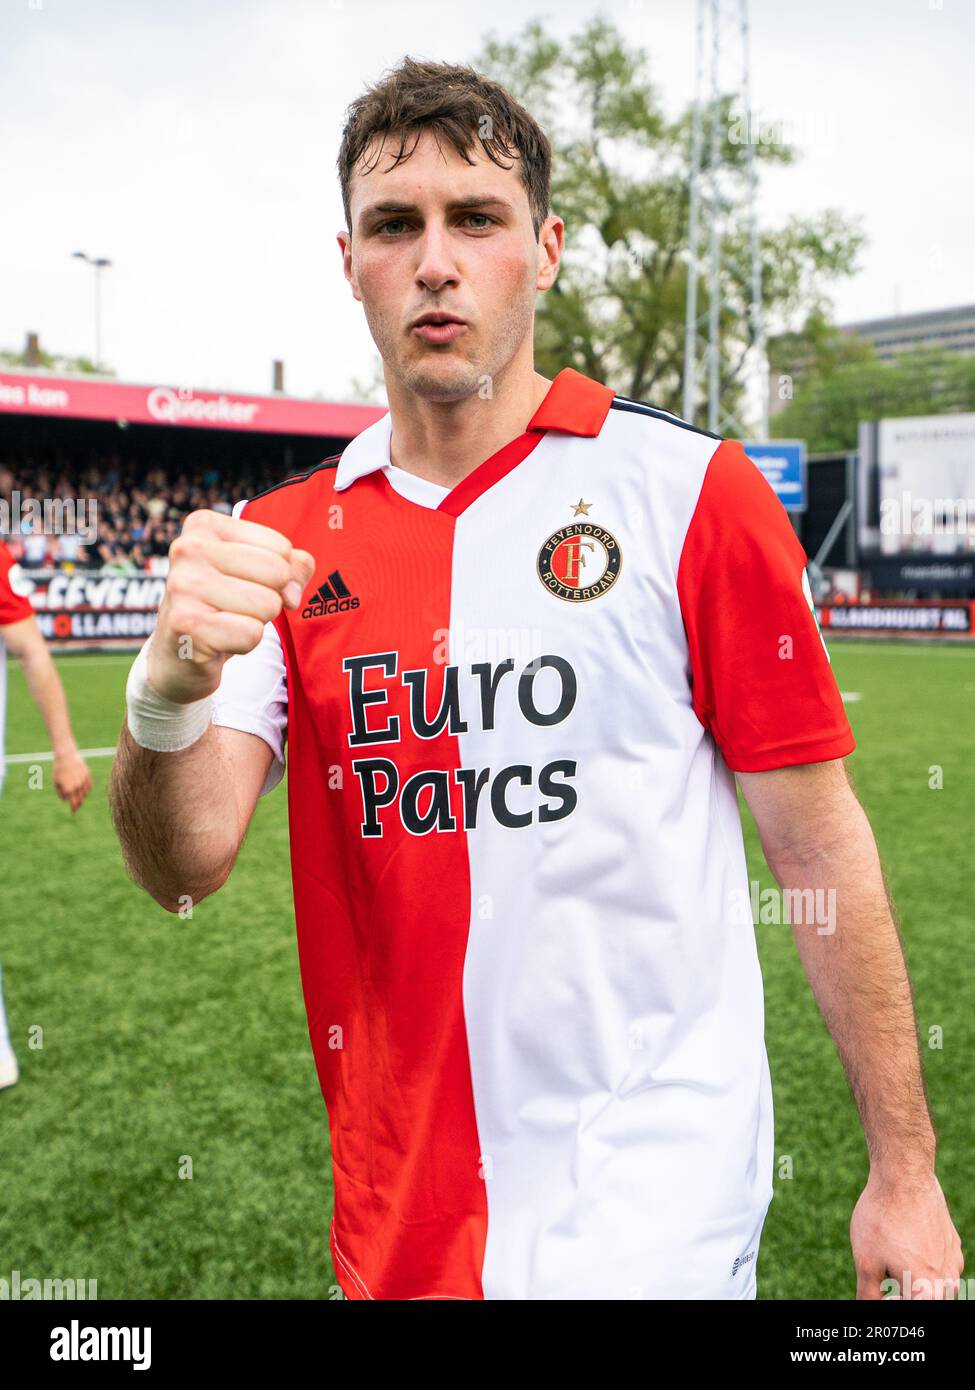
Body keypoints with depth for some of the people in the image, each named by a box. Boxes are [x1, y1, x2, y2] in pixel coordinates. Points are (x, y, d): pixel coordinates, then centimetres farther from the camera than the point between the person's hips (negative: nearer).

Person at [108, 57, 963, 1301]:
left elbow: (818, 846, -6)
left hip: (650, 1193, -3)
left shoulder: (687, 490, -9)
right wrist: (169, 692, -30)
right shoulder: (280, 543, 1)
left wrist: (904, 1171, -4)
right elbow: (184, 867, -8)